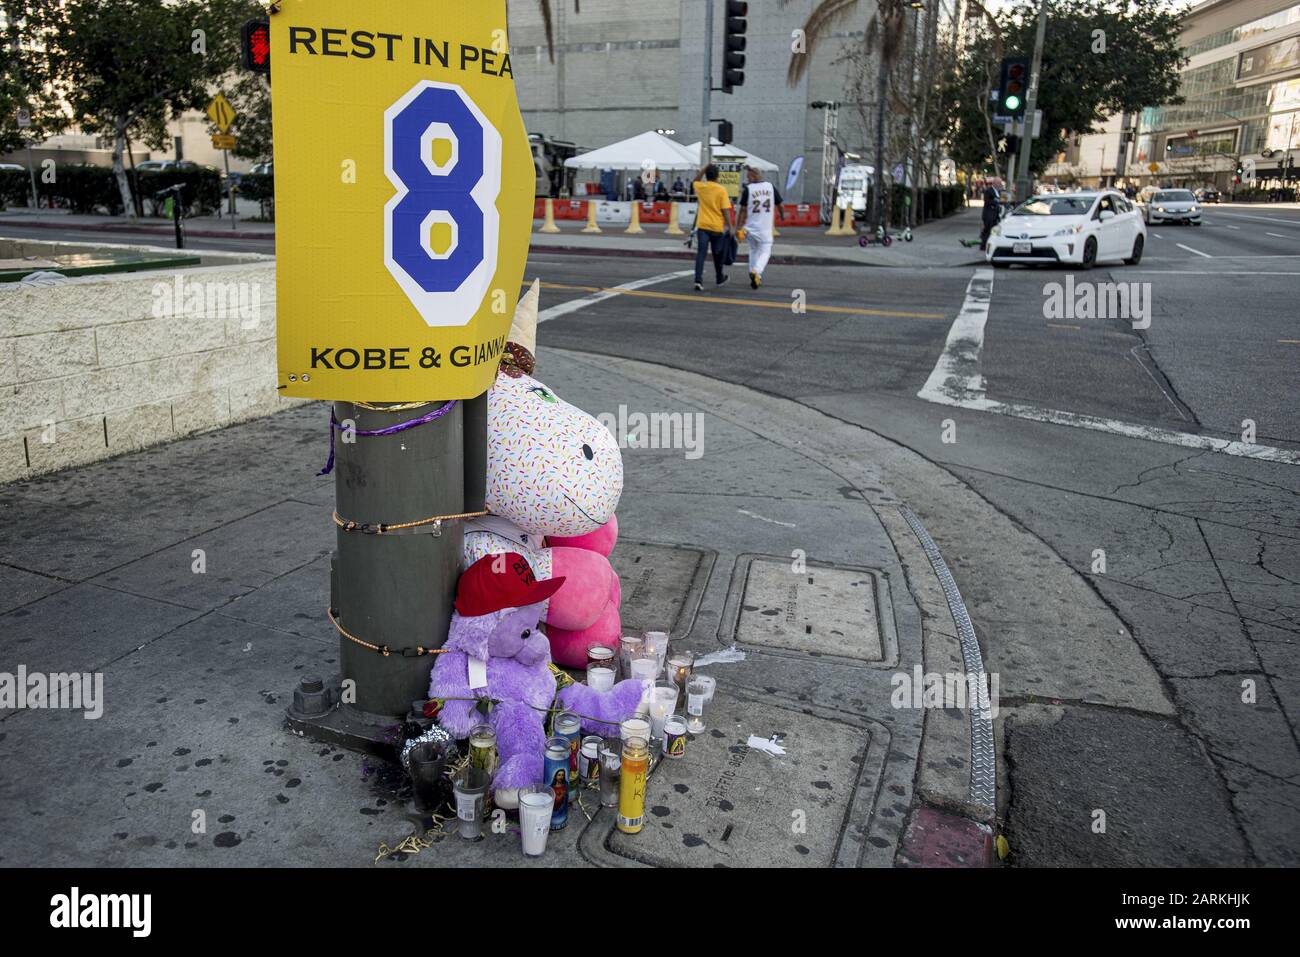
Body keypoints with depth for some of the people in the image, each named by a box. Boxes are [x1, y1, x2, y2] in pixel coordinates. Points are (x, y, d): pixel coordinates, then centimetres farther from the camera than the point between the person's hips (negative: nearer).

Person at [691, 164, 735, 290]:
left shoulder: (700, 187, 1)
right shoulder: (721, 190, -8)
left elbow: (695, 180, 27)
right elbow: (725, 210, -11)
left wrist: (705, 167, 23)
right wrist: (730, 227, -6)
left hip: (702, 226, 1)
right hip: (717, 227, -1)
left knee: (701, 253, -5)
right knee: (718, 254, 16)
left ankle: (698, 279, -21)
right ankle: (720, 278, 33)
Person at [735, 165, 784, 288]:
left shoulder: (747, 189, -8)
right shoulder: (771, 187, 0)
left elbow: (743, 210, -10)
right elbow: (779, 204, 10)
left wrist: (738, 227, -6)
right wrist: (782, 215, 31)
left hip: (750, 226, 0)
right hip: (765, 227, 0)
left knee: (753, 251, 20)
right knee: (765, 252, 7)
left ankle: (754, 275, 21)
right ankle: (756, 271, -18)